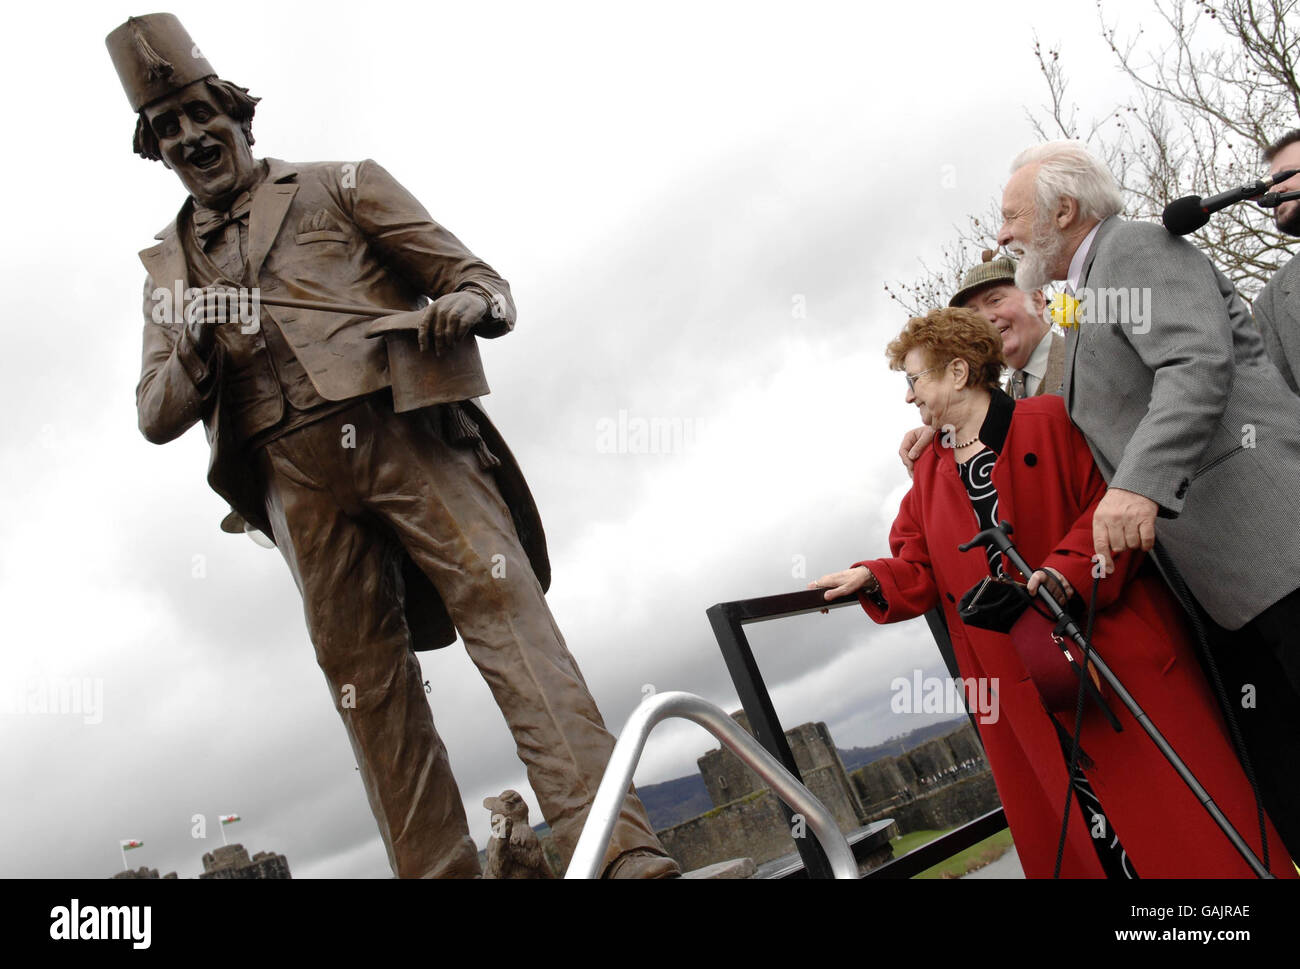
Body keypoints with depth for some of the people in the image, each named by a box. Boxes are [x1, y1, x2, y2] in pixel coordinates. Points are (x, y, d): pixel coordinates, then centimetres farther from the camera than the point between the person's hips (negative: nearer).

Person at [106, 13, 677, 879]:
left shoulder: (341, 186, 17)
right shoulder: (169, 268, 25)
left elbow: (481, 280, 11)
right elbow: (156, 418, 17)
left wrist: (466, 302, -14)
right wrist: (192, 352, -5)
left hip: (407, 432, -3)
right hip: (298, 478, 4)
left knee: (508, 612, -17)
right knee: (367, 680, 0)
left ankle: (621, 850, -22)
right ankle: (438, 871, 6)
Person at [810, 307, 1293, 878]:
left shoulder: (1050, 422, -4)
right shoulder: (928, 473, 13)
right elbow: (920, 569, 10)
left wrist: (1067, 571, -24)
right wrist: (872, 579, -8)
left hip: (1114, 656, -4)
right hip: (1022, 685, 5)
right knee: (1066, 826, 7)